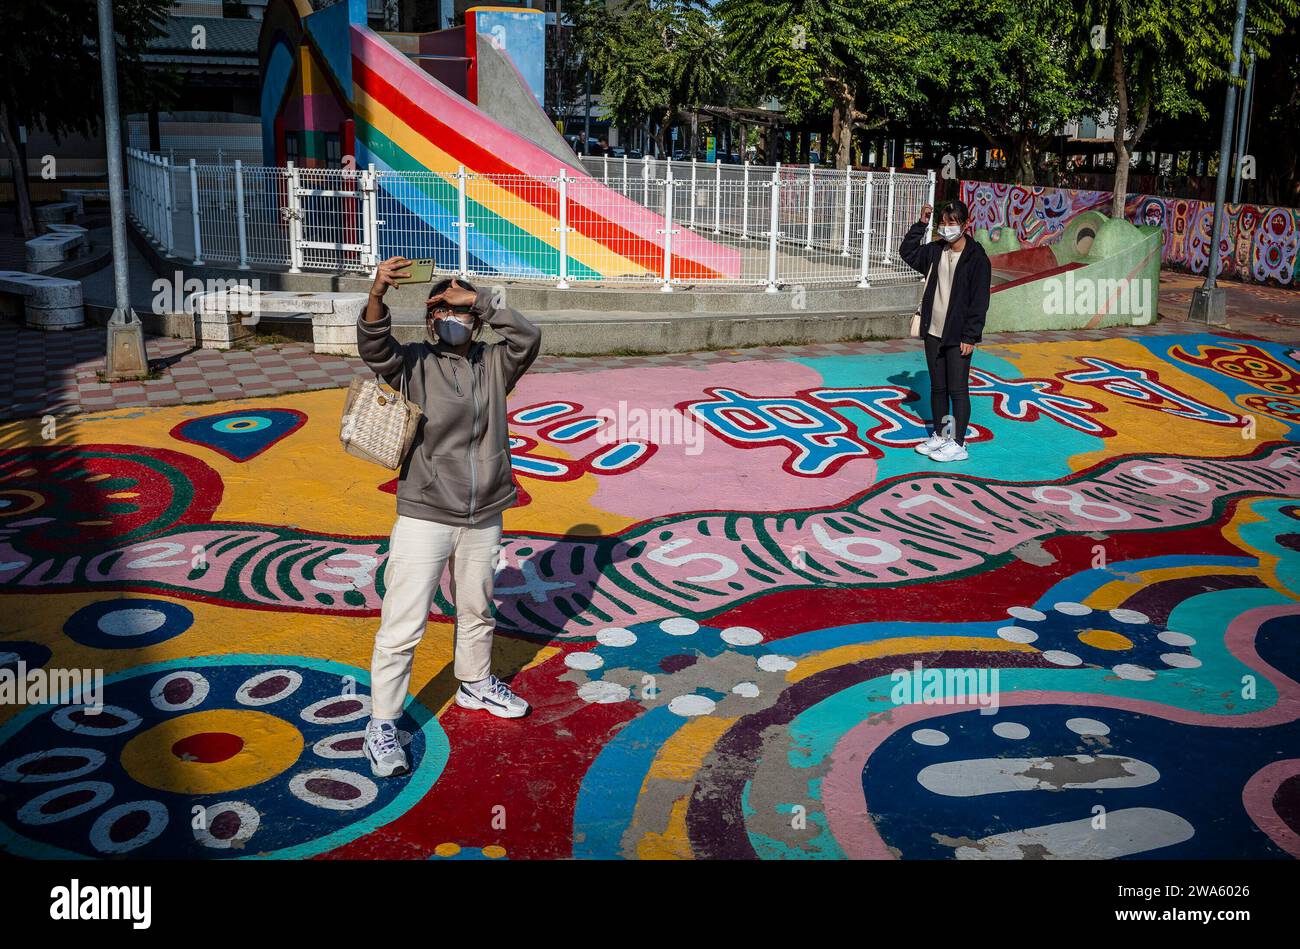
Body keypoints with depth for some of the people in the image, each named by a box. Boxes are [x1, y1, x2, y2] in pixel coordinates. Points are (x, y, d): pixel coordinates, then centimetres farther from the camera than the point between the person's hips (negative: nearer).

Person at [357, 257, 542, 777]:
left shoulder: (492, 365, 4)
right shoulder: (413, 364, -6)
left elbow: (528, 338, -12)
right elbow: (374, 346, -24)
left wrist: (479, 301, -17)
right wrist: (377, 294, -42)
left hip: (483, 518, 4)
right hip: (424, 517, -4)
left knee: (477, 612, 24)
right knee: (403, 625, -4)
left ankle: (474, 684, 46)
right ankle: (381, 725, 7)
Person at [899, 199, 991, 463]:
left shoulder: (976, 258, -11)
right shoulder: (935, 251, 7)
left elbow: (979, 301, -12)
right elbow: (907, 252, 23)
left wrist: (970, 336, -15)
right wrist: (921, 224, 10)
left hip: (958, 337, -6)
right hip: (933, 332, 6)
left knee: (957, 389, -2)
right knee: (937, 388, 14)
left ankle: (958, 444, 5)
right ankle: (939, 436, 25)